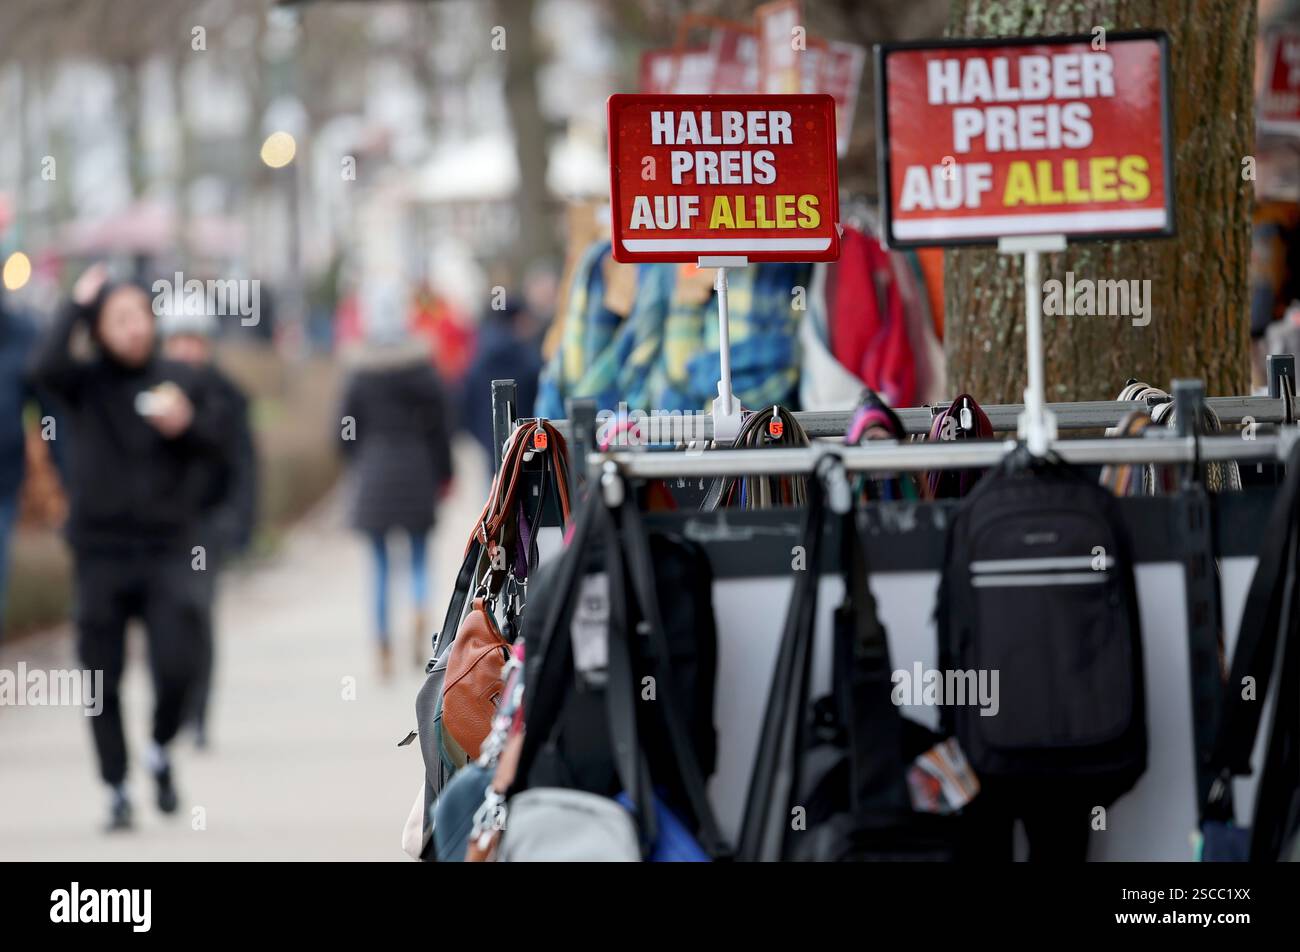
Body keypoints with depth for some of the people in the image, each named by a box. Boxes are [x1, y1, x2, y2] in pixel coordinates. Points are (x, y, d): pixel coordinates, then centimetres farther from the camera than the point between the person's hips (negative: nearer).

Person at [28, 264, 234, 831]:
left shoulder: (180, 382, 6)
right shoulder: (86, 385, -2)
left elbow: (219, 440, 12)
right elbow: (45, 368, -22)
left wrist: (186, 426, -9)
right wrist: (77, 304, -15)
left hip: (169, 549, 1)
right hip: (101, 550, -1)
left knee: (177, 665, -12)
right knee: (104, 679, 2)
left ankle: (161, 750, 17)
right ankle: (117, 789, 15)